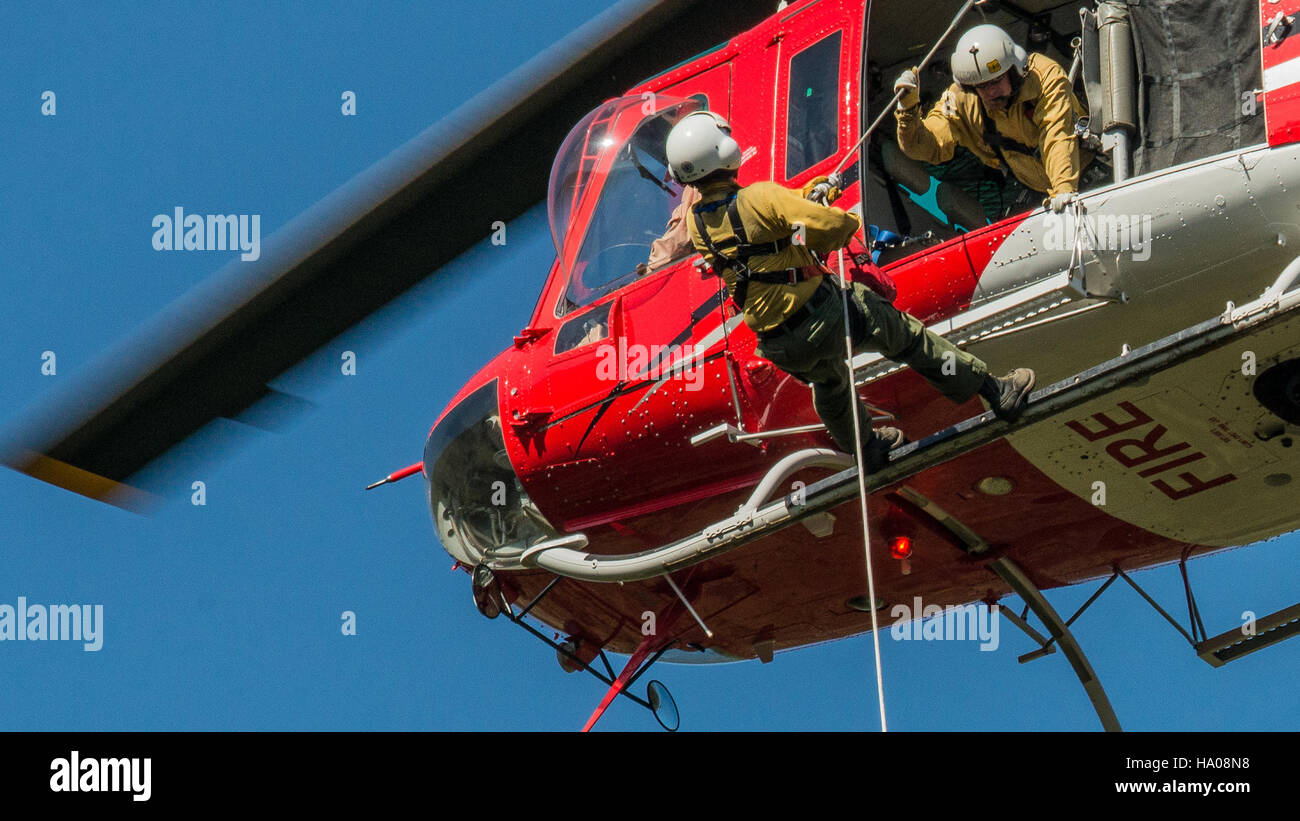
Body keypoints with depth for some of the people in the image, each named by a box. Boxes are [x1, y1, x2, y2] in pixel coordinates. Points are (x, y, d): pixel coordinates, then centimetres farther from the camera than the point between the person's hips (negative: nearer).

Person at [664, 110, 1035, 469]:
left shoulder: (696, 222, -4)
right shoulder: (758, 198, -25)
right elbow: (834, 225, -30)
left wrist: (804, 197, 16)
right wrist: (849, 220, -5)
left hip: (777, 344, 6)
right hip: (821, 316, -6)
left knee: (828, 381, 36)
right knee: (907, 336, 14)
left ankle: (864, 447, 59)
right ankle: (995, 392, 25)